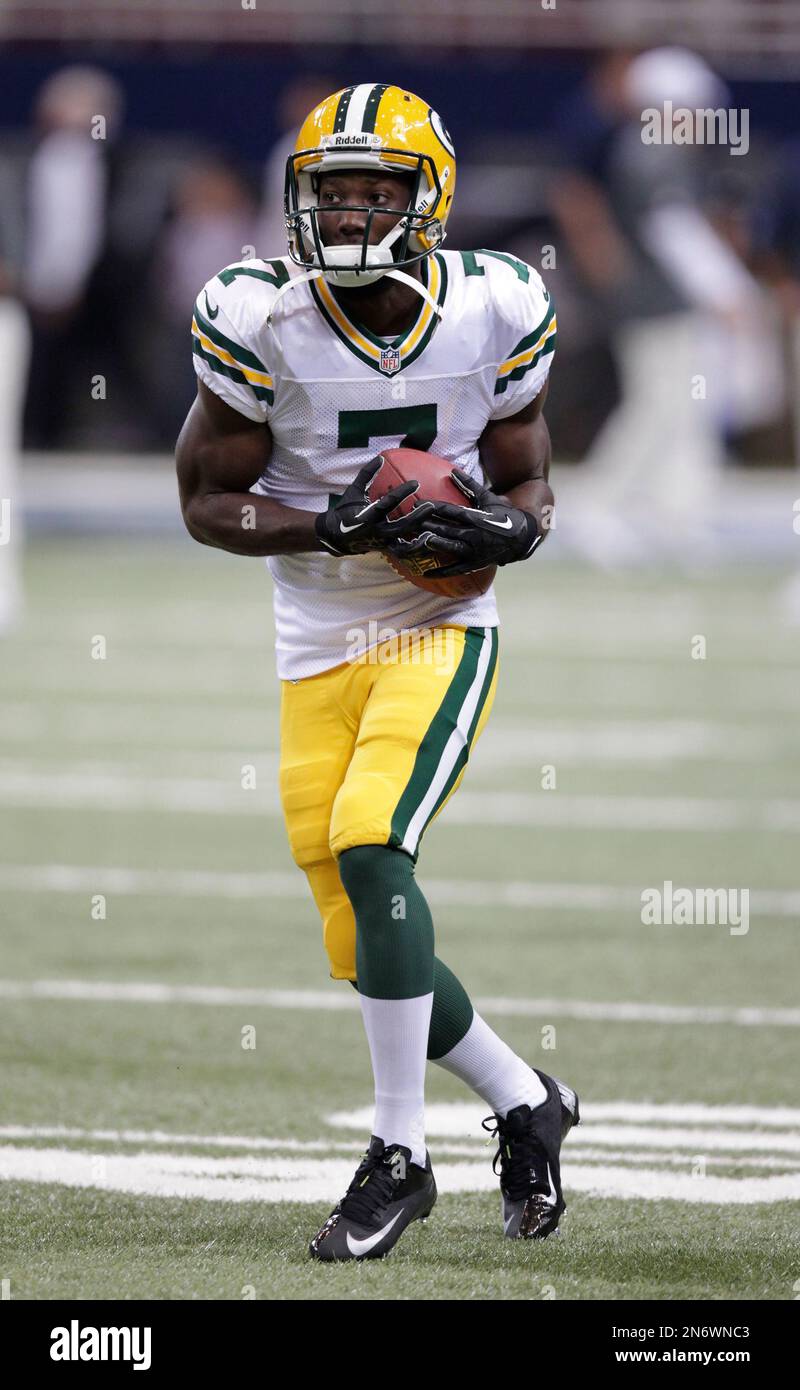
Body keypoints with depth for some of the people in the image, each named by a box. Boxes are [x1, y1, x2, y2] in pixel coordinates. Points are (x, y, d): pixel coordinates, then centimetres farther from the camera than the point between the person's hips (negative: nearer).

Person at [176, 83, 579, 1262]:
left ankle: (400, 1155, -14)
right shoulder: (261, 321, -11)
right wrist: (331, 527, -21)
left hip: (442, 631, -2)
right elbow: (207, 500, -4)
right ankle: (526, 1103, 27)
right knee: (365, 949, 2)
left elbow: (528, 481, 4)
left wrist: (505, 527, -19)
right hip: (320, 652, 2)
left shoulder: (493, 314, -8)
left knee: (369, 845, -25)